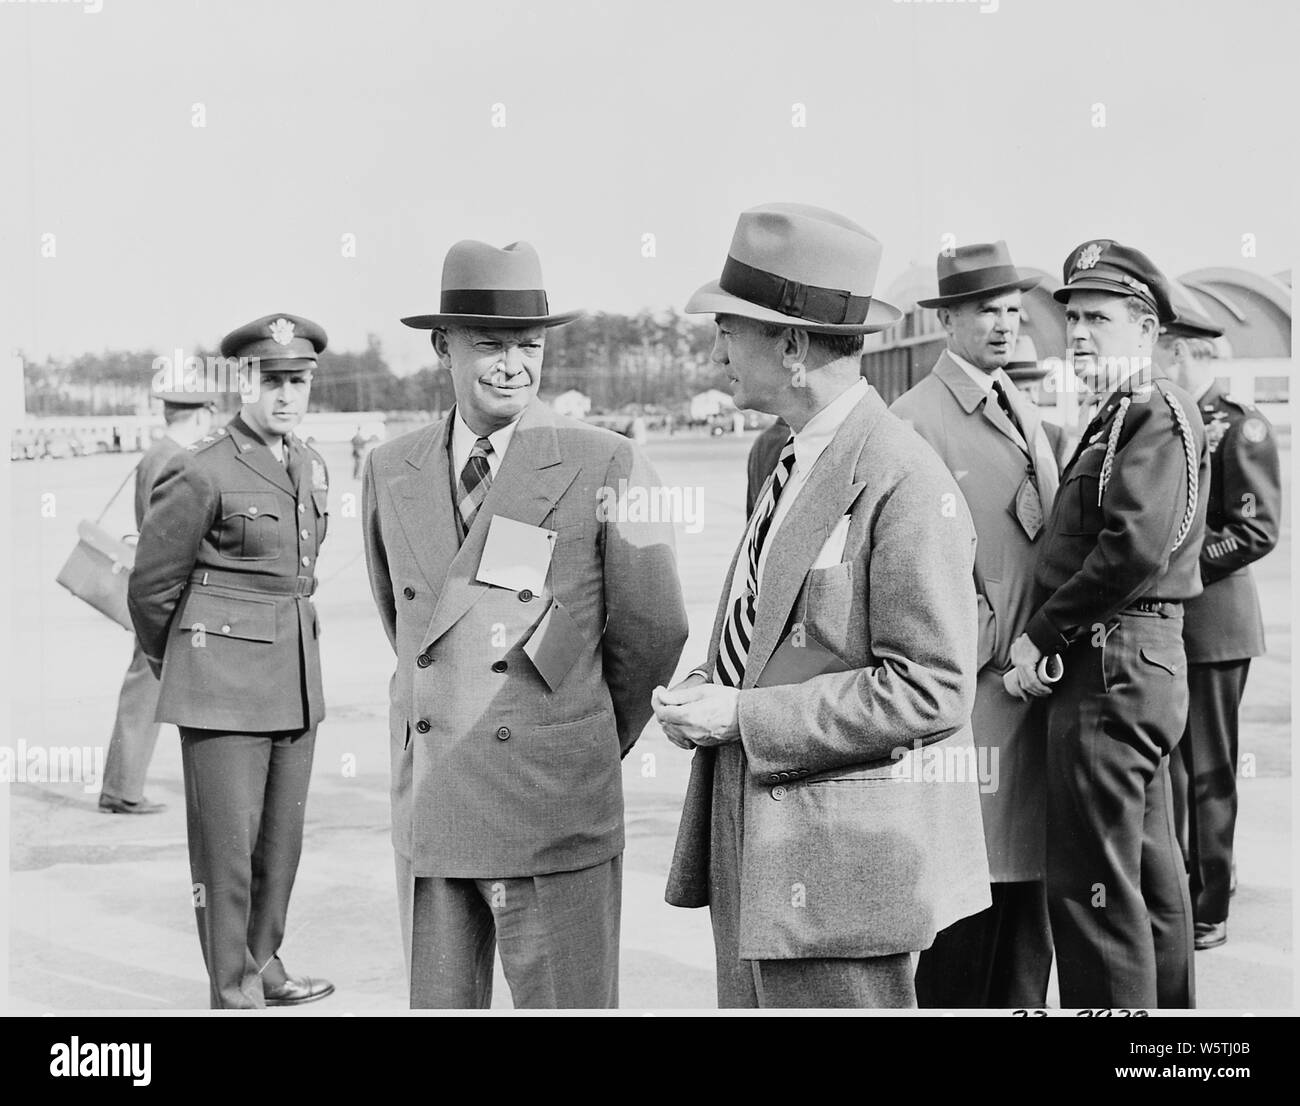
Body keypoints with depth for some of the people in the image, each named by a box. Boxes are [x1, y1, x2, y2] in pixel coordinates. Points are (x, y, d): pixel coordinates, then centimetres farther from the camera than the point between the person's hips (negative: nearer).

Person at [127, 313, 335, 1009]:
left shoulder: (311, 468, 10)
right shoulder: (201, 472, -12)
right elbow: (151, 585, -3)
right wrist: (169, 665, 9)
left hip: (296, 679, 7)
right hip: (223, 684, -7)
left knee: (283, 832, 13)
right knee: (227, 840, -2)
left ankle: (263, 962, 27)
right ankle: (232, 989, 8)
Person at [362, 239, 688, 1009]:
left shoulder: (607, 469, -6)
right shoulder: (391, 472, 7)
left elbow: (652, 638, 0)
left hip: (555, 820, -4)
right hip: (429, 818, 4)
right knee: (439, 1000, 12)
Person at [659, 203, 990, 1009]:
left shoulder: (905, 482, -15)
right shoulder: (793, 459, 13)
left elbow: (930, 690, -19)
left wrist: (744, 717, -17)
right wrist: (709, 691, 2)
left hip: (844, 861, -8)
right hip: (754, 851, 9)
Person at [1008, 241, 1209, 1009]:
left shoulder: (1155, 411, -13)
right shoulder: (1127, 413, 18)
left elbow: (1135, 547, -24)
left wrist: (1043, 637, -17)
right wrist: (1055, 636, 8)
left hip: (1113, 665, -10)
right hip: (1146, 660, 10)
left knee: (1092, 883, -7)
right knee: (1151, 875, 18)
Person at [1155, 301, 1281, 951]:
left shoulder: (1239, 428, -9)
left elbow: (1256, 530, -16)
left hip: (1210, 624, -7)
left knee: (1208, 773, 2)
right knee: (1162, 768, 13)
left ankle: (1208, 911, 12)